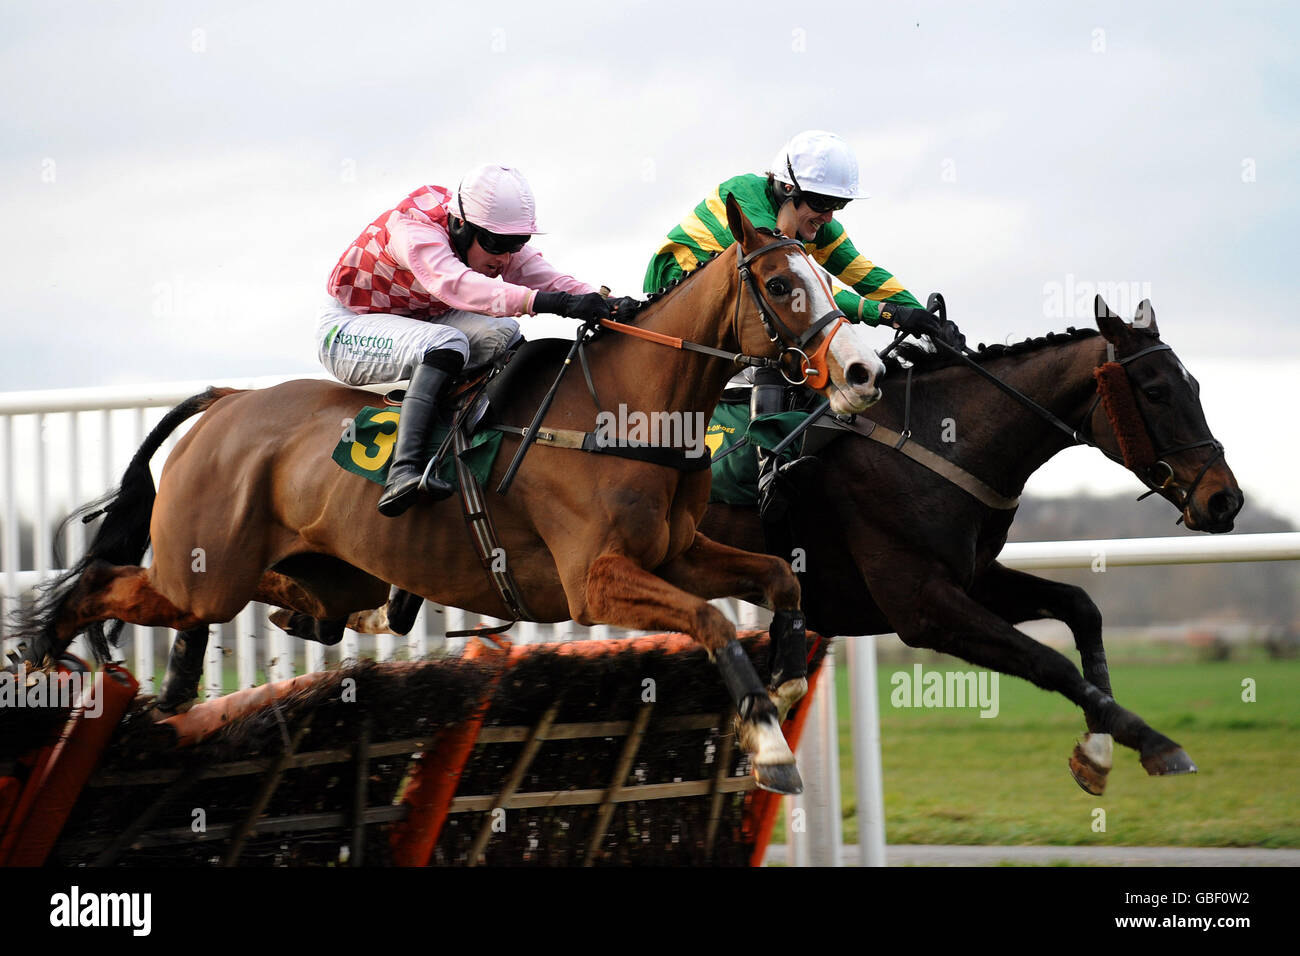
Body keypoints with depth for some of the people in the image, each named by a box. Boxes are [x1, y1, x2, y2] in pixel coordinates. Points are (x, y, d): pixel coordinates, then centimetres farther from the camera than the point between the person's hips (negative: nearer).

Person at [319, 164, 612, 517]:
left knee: (503, 333, -15)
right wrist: (546, 301, -63)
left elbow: (550, 279, -20)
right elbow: (456, 284, -51)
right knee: (447, 343, -34)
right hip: (346, 329, -8)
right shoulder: (414, 230, -33)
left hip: (418, 324, 8)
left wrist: (603, 304, -41)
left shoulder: (500, 243, -9)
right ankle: (404, 470, -47)